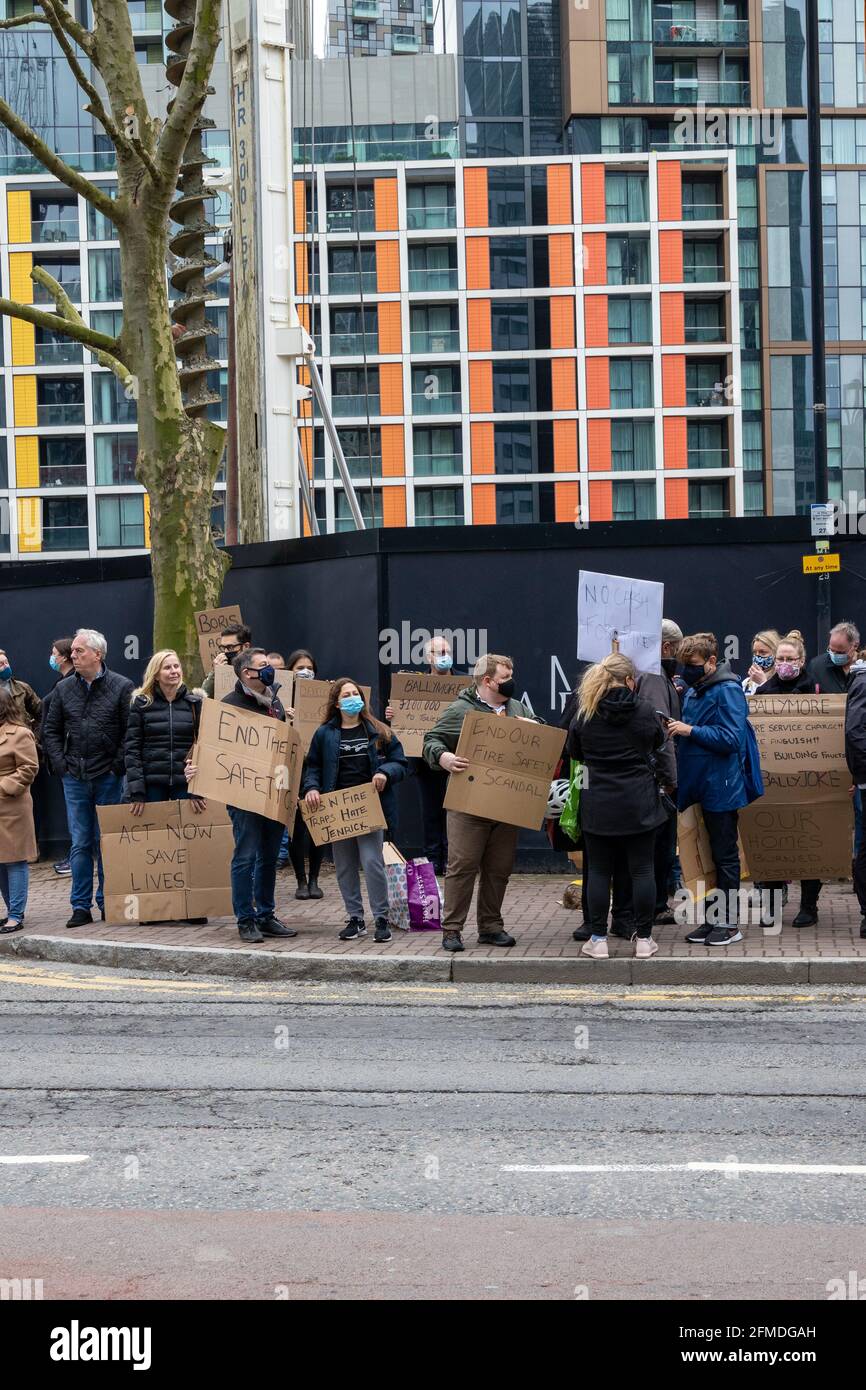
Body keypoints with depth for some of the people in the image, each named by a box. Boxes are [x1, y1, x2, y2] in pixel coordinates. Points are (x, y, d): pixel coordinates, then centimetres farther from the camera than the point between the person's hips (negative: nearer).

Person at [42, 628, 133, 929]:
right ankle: (81, 907, 10)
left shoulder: (122, 687, -4)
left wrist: (118, 764, -11)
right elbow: (51, 731, 13)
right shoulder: (64, 689, 8)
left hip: (109, 778, -3)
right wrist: (61, 764, 2)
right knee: (80, 844, 6)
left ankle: (108, 903, 13)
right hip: (75, 779, 3)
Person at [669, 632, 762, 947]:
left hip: (721, 788, -9)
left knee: (725, 855, -1)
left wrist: (691, 731, -21)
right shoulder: (693, 691, 13)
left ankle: (730, 923, 6)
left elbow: (731, 738, -21)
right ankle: (714, 917, 21)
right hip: (699, 787, 9)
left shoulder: (727, 690, -14)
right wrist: (678, 729, 6)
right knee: (708, 854, 13)